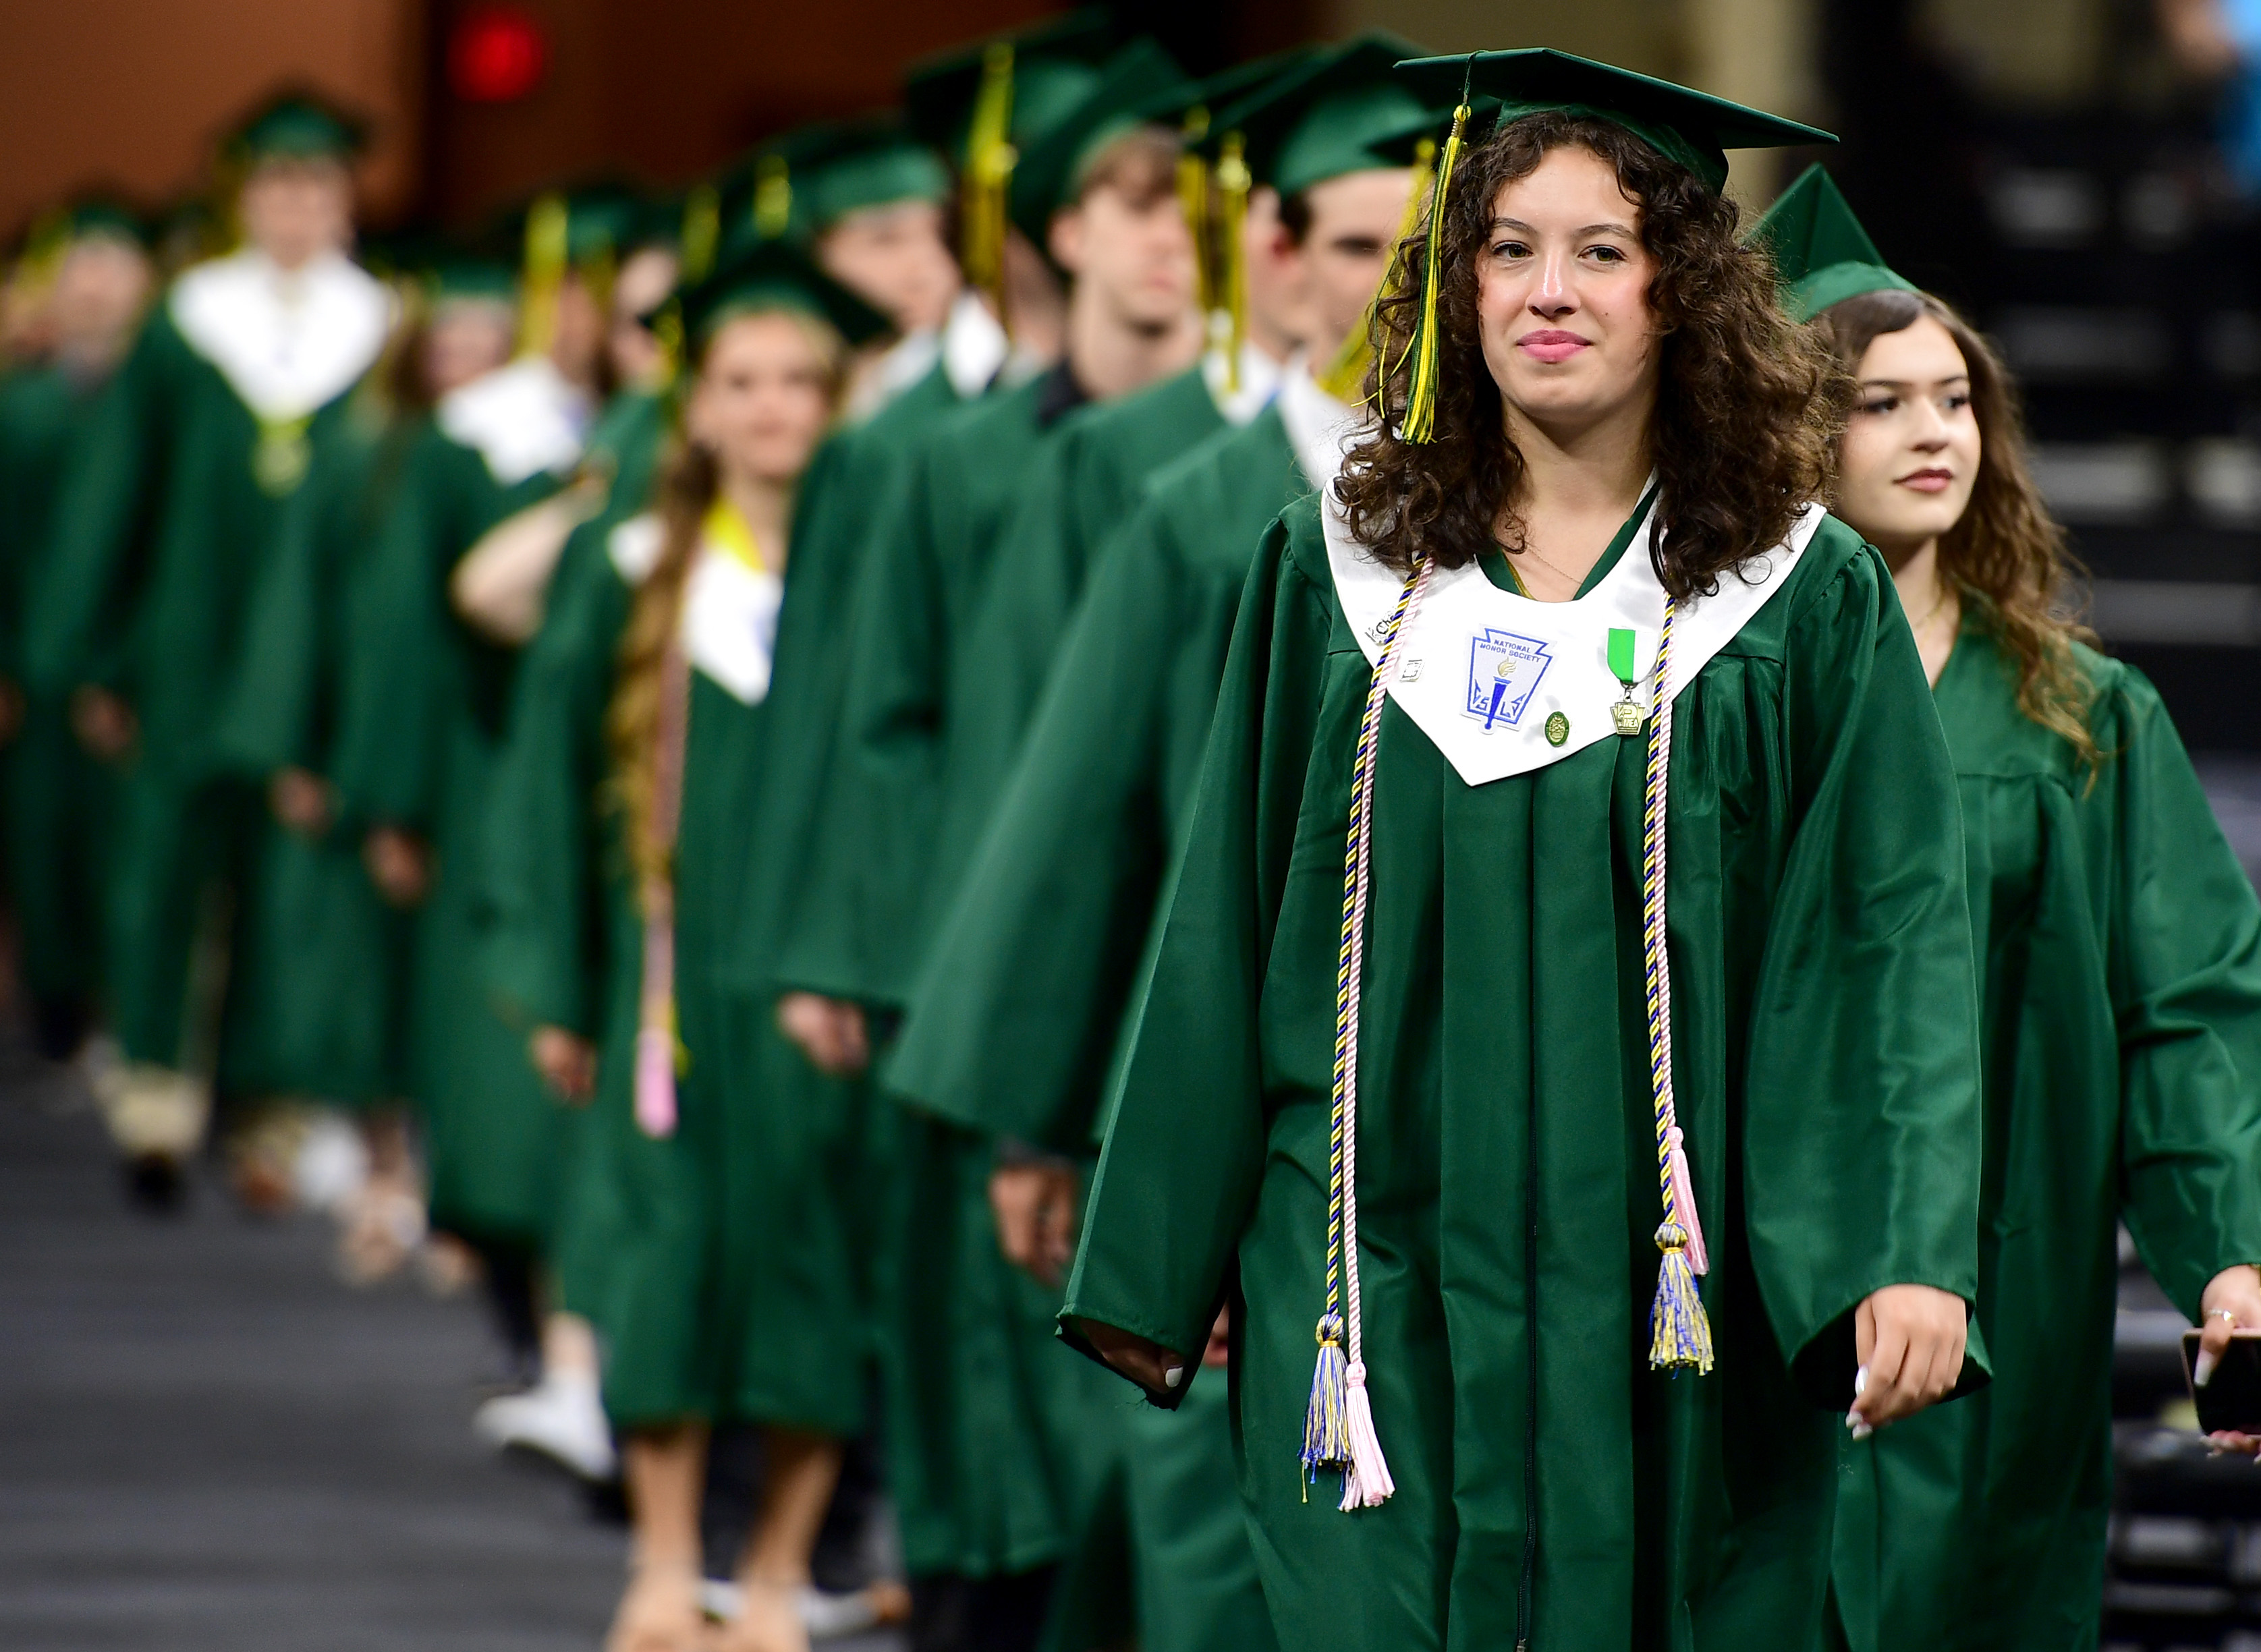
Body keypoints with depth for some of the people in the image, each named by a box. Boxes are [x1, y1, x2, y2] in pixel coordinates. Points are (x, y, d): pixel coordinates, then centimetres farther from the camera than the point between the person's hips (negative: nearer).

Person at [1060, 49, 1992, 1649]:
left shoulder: (1808, 602, 1)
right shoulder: (1334, 572, 7)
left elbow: (1895, 941, -4)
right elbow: (1228, 930, 10)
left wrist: (1915, 1257, -16)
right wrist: (1158, 1268, 9)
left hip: (1675, 1306, -1)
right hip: (1389, 1279, 1)